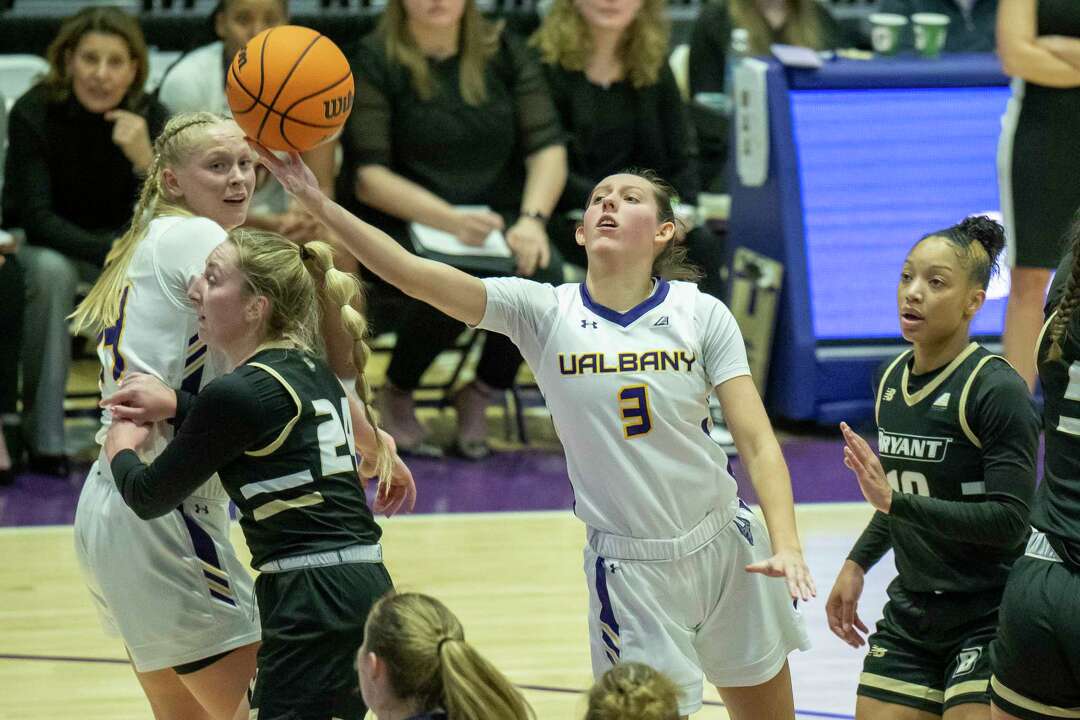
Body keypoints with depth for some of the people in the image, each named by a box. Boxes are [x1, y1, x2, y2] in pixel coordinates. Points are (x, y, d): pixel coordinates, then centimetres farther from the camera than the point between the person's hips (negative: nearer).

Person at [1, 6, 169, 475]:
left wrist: (144, 159, -39)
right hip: (39, 245, -2)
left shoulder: (150, 118, -16)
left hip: (115, 244, 2)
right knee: (52, 270, -36)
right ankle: (43, 433, -27)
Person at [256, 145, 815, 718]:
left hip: (724, 549, 2)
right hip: (629, 569, -1)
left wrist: (787, 546, -24)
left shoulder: (702, 315, -6)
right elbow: (413, 274, -17)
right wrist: (321, 206, -29)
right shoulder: (543, 312, -7)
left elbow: (758, 444, -9)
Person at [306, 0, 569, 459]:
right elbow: (369, 176, -13)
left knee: (543, 274, -28)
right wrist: (451, 220, -29)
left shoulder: (505, 52, 5)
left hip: (494, 219, 4)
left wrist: (533, 219, -20)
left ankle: (479, 396, -1)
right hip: (397, 225, -4)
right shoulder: (371, 62, -6)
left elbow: (548, 148, 1)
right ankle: (396, 396, -4)